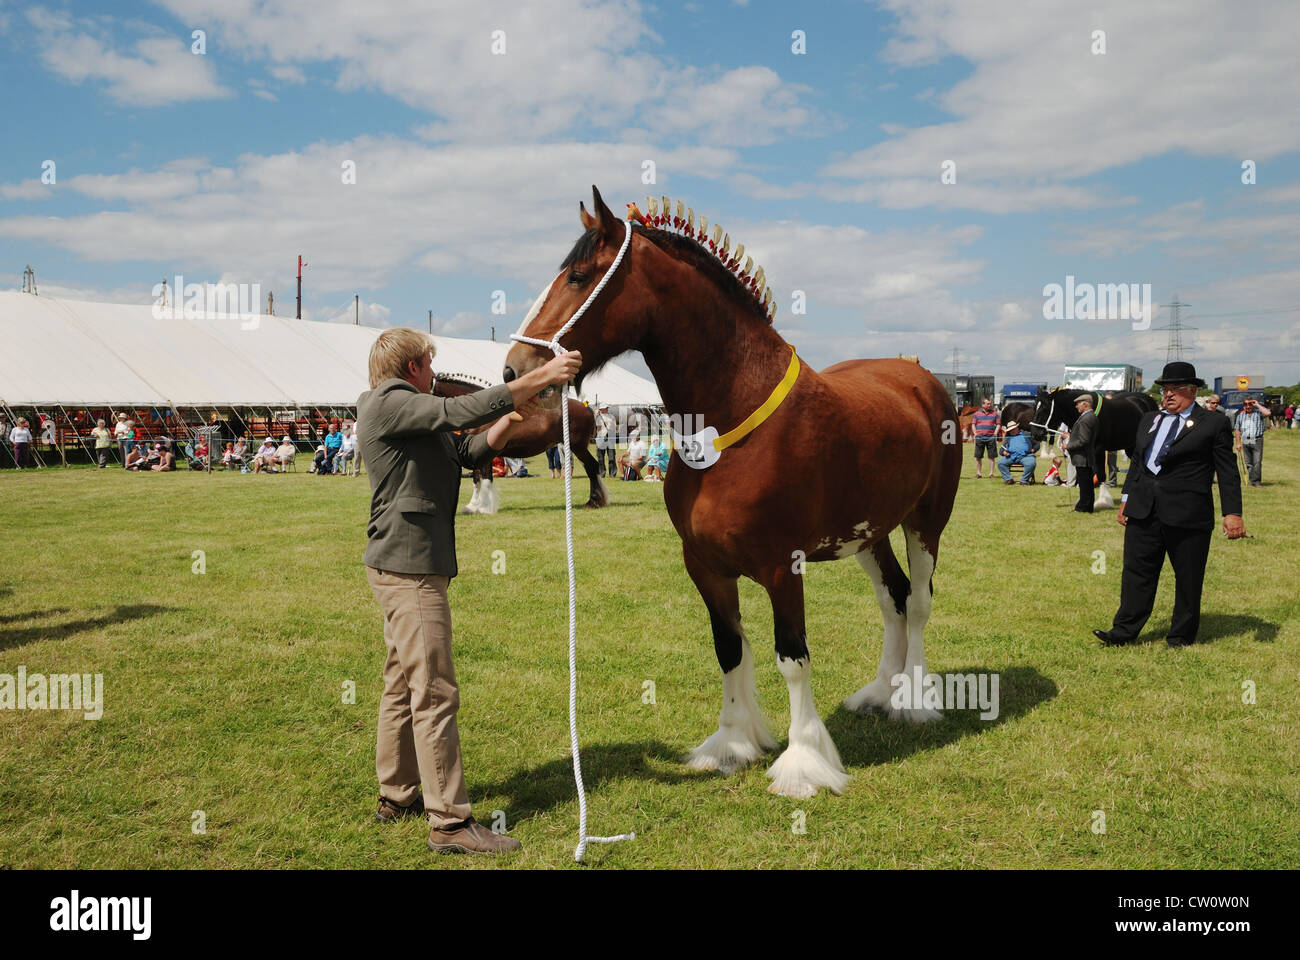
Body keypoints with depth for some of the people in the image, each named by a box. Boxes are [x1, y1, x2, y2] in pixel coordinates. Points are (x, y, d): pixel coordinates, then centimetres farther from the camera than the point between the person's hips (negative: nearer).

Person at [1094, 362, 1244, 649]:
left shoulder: (1213, 424, -1)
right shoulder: (1148, 420, 15)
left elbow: (1228, 472, -2)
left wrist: (1232, 513, -7)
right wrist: (1127, 498, 17)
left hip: (1188, 515, -4)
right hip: (1144, 512, 5)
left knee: (1187, 578, 5)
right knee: (1136, 571, 7)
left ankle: (1181, 635, 18)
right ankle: (1124, 630, 13)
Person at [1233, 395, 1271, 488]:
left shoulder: (1258, 412, 3)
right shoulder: (1241, 415, 14)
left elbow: (1268, 413, -21)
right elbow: (1237, 430, 16)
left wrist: (1257, 405, -9)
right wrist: (1238, 443, 8)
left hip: (1257, 440, -4)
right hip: (1245, 441, 4)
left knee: (1257, 462, -8)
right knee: (1248, 463, 7)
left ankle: (1256, 481, -7)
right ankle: (1251, 480, 13)